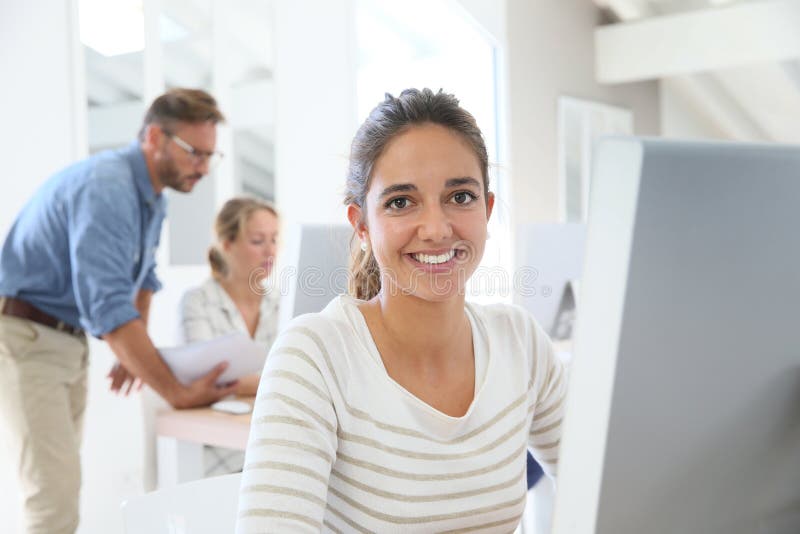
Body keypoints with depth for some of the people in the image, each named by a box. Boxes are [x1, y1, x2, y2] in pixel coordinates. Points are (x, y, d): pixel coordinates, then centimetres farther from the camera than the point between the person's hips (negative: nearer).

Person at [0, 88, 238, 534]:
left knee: (63, 481, 11)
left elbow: (143, 277, 22)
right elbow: (108, 308, -30)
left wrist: (134, 351, 7)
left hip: (71, 342, 9)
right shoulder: (106, 190, -23)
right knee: (56, 492, -16)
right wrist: (177, 393, -29)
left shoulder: (153, 196, 7)